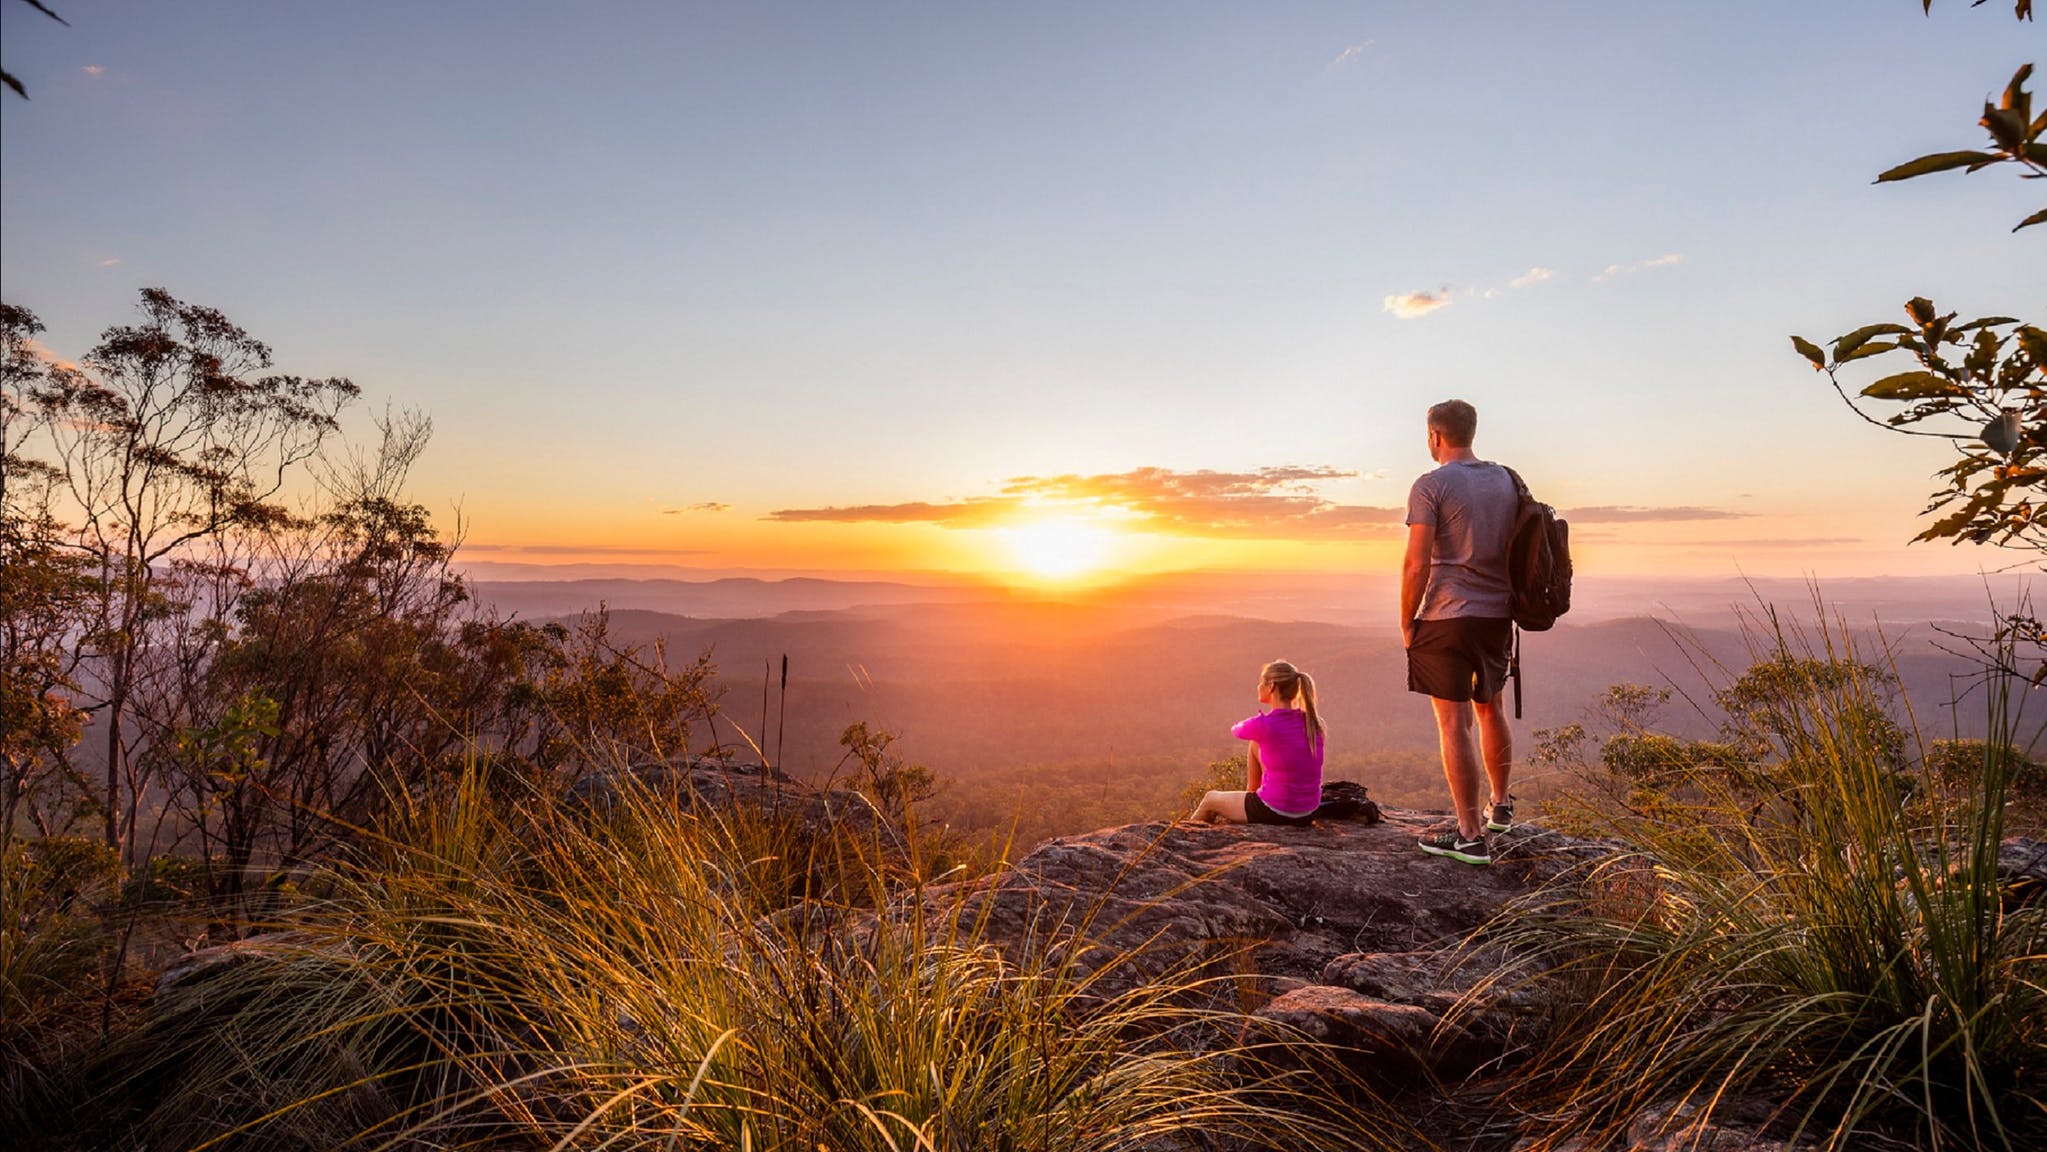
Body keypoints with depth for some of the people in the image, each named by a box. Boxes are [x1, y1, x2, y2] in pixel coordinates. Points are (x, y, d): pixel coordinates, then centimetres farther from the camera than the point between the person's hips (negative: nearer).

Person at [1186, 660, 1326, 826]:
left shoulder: (1263, 725, -21)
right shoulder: (1314, 723, -5)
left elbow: (1235, 730, 3)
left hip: (1275, 812, -5)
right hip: (1307, 813, 6)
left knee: (1210, 799, 24)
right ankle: (1250, 792, 42)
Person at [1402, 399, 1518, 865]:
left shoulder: (1430, 486, -10)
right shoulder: (1507, 481, 9)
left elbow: (1417, 564, -15)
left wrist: (1406, 622, -5)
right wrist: (1506, 604, 21)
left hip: (1446, 618, -7)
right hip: (1498, 616, 7)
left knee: (1455, 724, -2)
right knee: (1489, 708, 24)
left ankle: (1471, 837, 1)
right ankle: (1500, 805, 38)